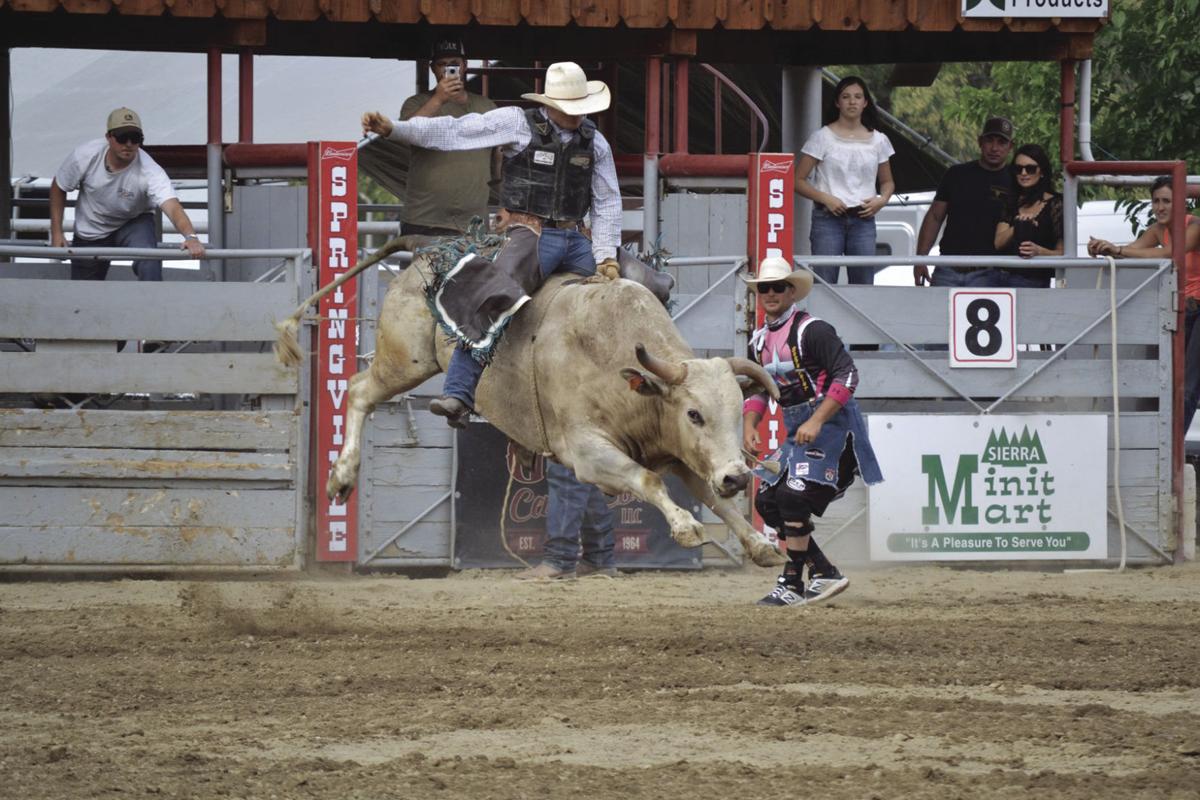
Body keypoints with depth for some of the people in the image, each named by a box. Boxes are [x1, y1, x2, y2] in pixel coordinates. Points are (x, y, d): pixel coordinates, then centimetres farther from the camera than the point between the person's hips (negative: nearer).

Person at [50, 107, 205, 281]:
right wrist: (56, 232, -7)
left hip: (133, 223, -3)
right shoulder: (85, 156, -25)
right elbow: (58, 188, -5)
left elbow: (172, 206, -49)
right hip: (91, 232, 3)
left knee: (149, 263, -34)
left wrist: (191, 237, -69)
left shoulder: (149, 171, -34)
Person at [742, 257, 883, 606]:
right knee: (767, 501, 5)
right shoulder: (760, 340, 11)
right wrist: (749, 427, 3)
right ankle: (825, 574, 11)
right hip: (797, 432, 9)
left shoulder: (812, 330, -14)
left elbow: (847, 376, -19)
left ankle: (791, 586, -11)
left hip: (831, 424, -9)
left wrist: (816, 422, -25)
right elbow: (756, 390, 22)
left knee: (794, 494, -19)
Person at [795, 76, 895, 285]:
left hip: (863, 219, 3)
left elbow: (887, 182, 23)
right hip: (828, 219, -3)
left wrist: (882, 200, 1)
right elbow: (799, 180, 0)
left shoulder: (877, 141, 11)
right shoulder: (823, 138, 1)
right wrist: (825, 199, -15)